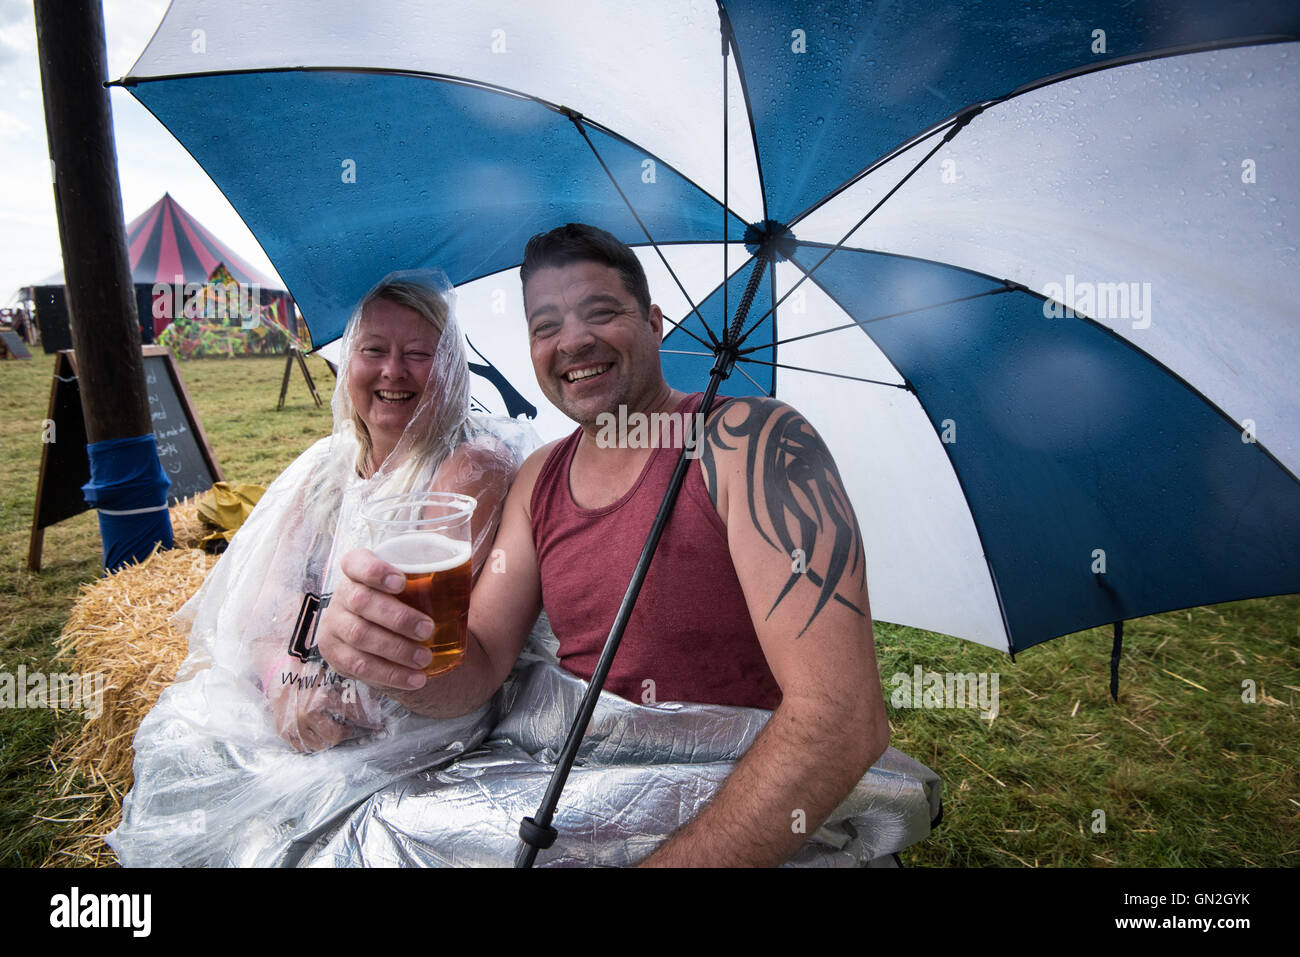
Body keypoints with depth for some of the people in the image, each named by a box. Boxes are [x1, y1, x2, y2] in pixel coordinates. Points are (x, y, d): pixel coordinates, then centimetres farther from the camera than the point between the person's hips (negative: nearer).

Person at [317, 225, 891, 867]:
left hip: (739, 825, -5)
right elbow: (479, 668, 0)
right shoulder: (539, 479, 5)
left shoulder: (751, 440, -16)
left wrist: (670, 861, -28)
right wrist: (402, 645, -22)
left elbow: (843, 717, -24)